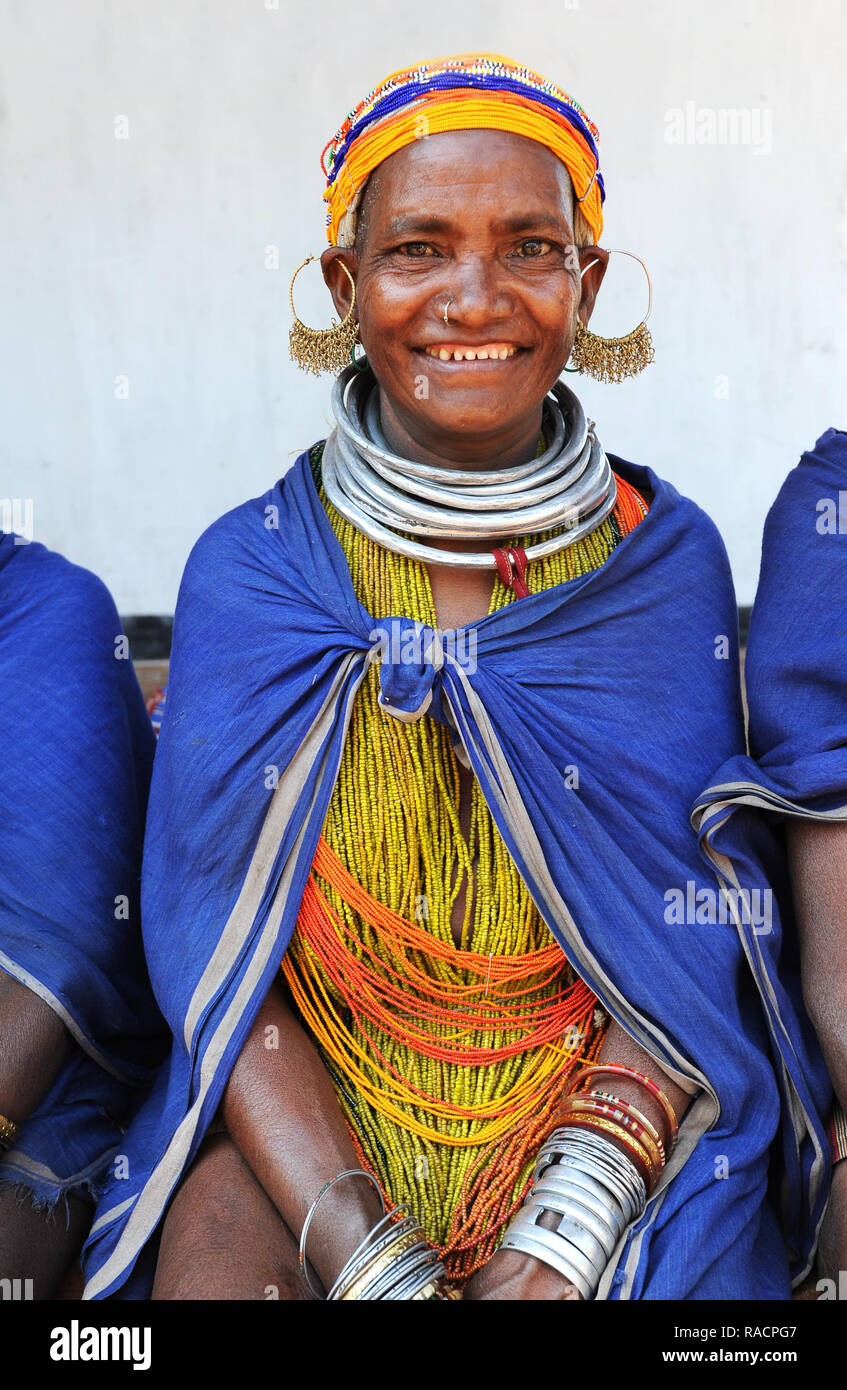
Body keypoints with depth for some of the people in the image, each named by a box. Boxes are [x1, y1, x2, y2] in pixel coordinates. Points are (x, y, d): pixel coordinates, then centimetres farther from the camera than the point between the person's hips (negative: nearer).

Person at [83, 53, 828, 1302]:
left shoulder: (668, 562, -2)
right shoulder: (245, 572, -3)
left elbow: (685, 951, -3)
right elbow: (215, 950, -7)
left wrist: (558, 1243, -16)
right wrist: (371, 1261, -18)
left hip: (608, 1122, 1)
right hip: (303, 1137, 0)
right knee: (213, 1254, -26)